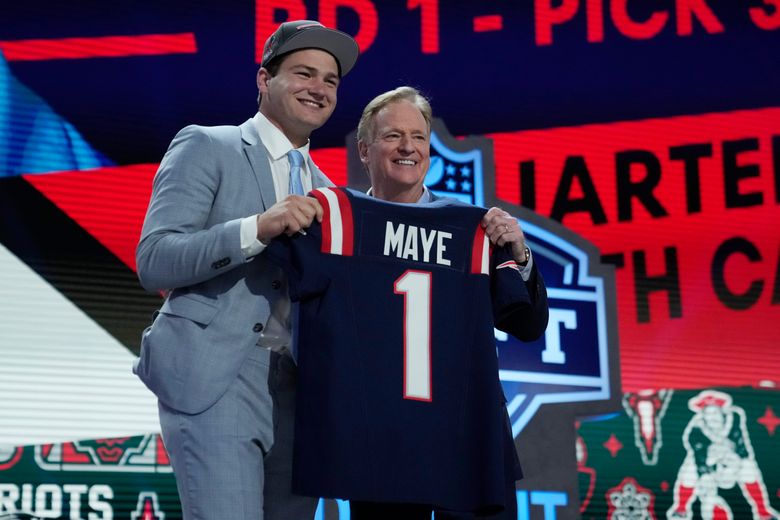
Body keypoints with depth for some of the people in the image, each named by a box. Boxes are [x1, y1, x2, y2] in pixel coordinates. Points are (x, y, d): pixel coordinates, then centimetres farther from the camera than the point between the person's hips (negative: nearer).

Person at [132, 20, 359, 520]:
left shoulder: (323, 191, 19)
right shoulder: (206, 147, 1)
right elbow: (153, 261, -10)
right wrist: (258, 227, -21)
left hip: (297, 386, 6)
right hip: (215, 378, -6)